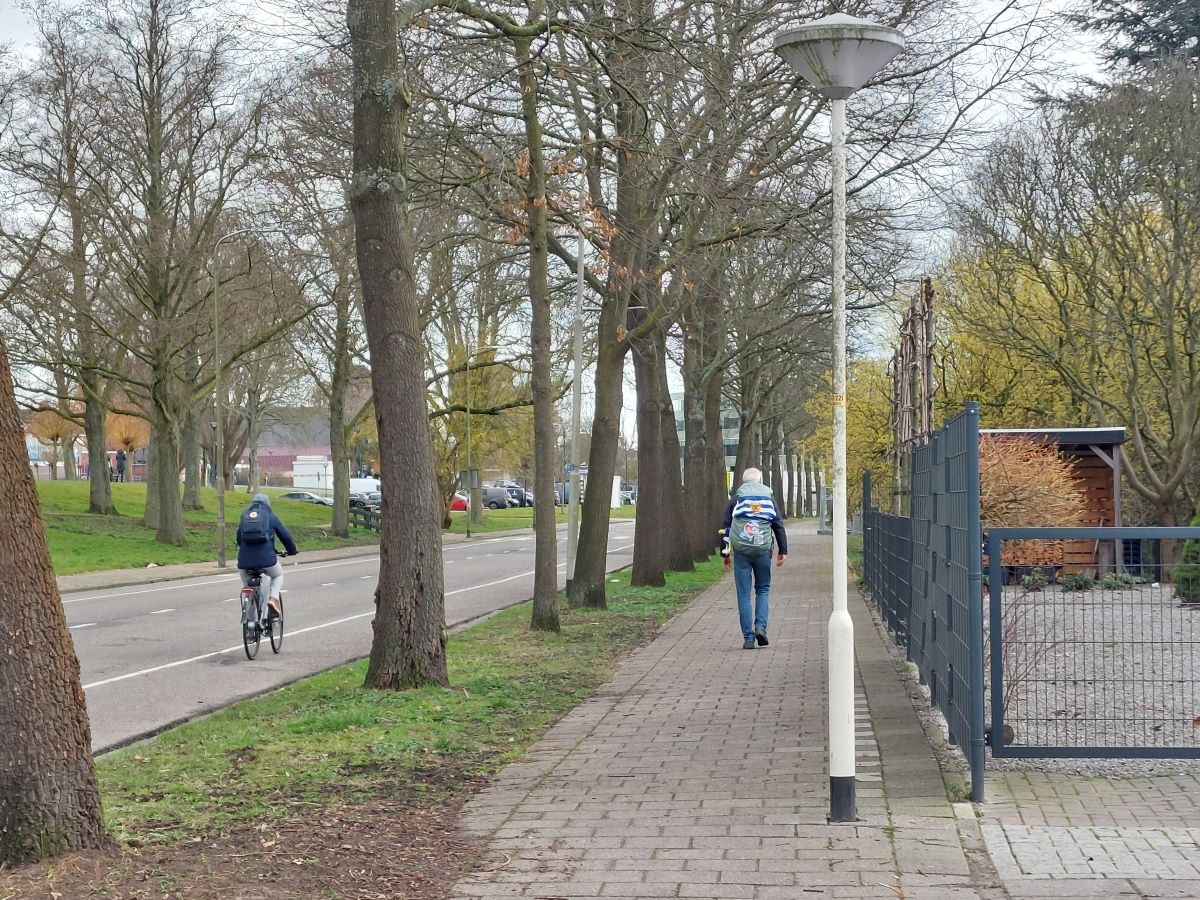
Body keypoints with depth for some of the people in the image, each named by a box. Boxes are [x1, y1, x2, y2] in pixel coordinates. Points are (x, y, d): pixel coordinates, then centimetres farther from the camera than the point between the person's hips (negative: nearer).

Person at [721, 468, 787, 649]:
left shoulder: (736, 499, 7)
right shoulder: (769, 498, 9)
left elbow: (726, 527, 7)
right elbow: (779, 525, 5)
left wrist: (725, 552, 14)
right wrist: (783, 551, 7)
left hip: (741, 551, -1)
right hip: (763, 550, 1)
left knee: (744, 594, 3)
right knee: (763, 589, 15)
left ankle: (748, 638, 0)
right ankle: (761, 626, -5)